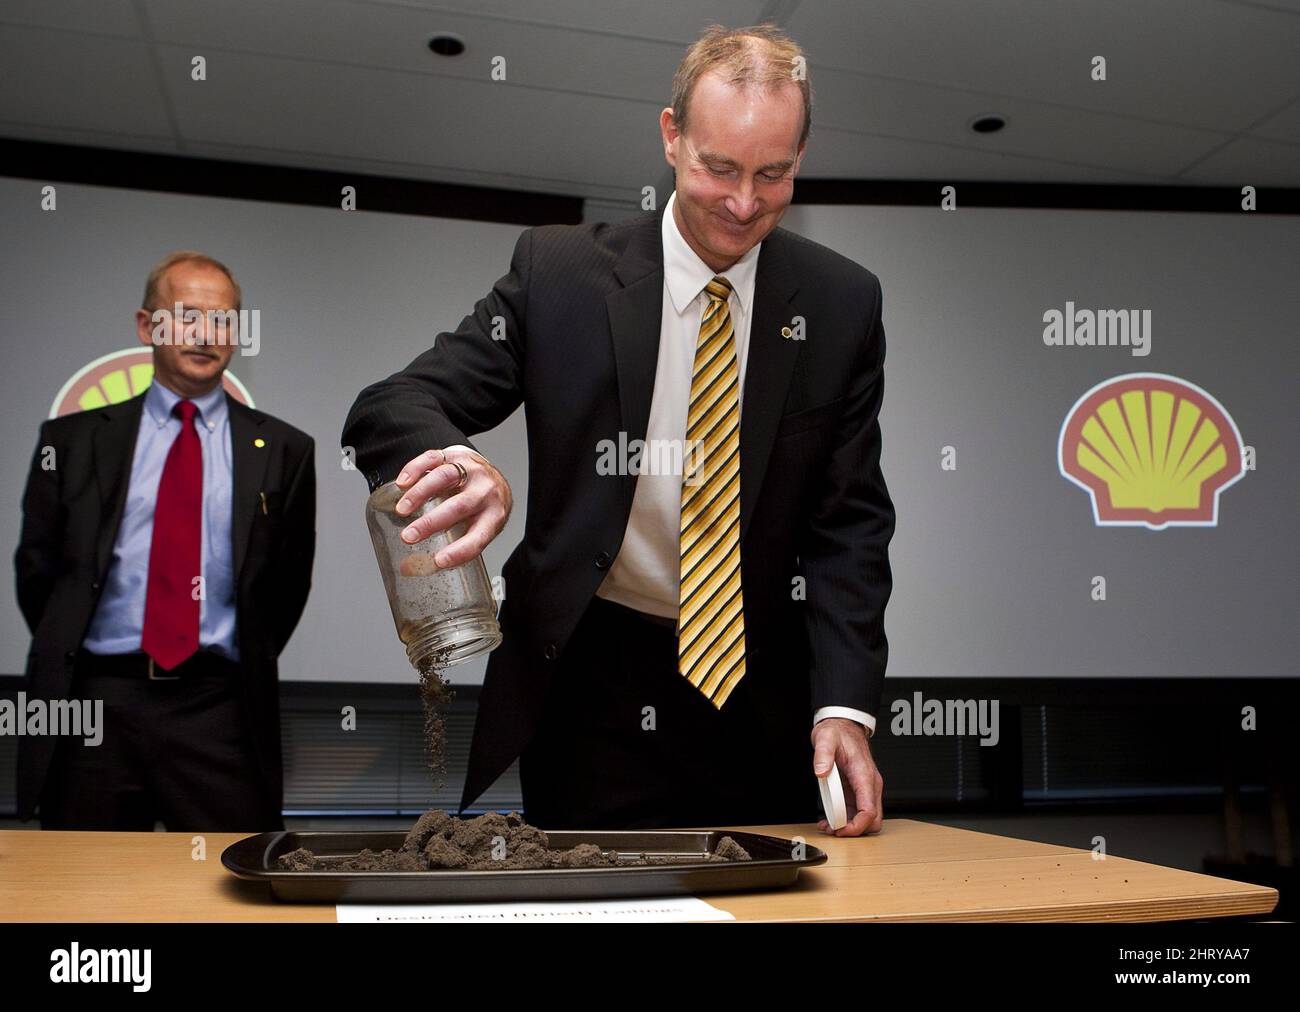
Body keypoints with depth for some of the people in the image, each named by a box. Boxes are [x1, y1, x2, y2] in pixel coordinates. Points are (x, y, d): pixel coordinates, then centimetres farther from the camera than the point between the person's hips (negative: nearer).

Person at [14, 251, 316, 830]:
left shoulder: (282, 451, 5)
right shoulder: (74, 439, 7)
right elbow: (36, 567, 12)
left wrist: (247, 670, 9)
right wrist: (64, 662, 11)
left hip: (219, 710, -1)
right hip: (96, 703, 1)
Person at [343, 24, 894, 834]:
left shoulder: (842, 303, -1)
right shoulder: (559, 273, -6)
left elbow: (850, 521, -1)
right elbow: (388, 409, -9)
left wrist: (846, 705, -13)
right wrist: (455, 460, -33)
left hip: (761, 705, 2)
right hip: (589, 697, -1)